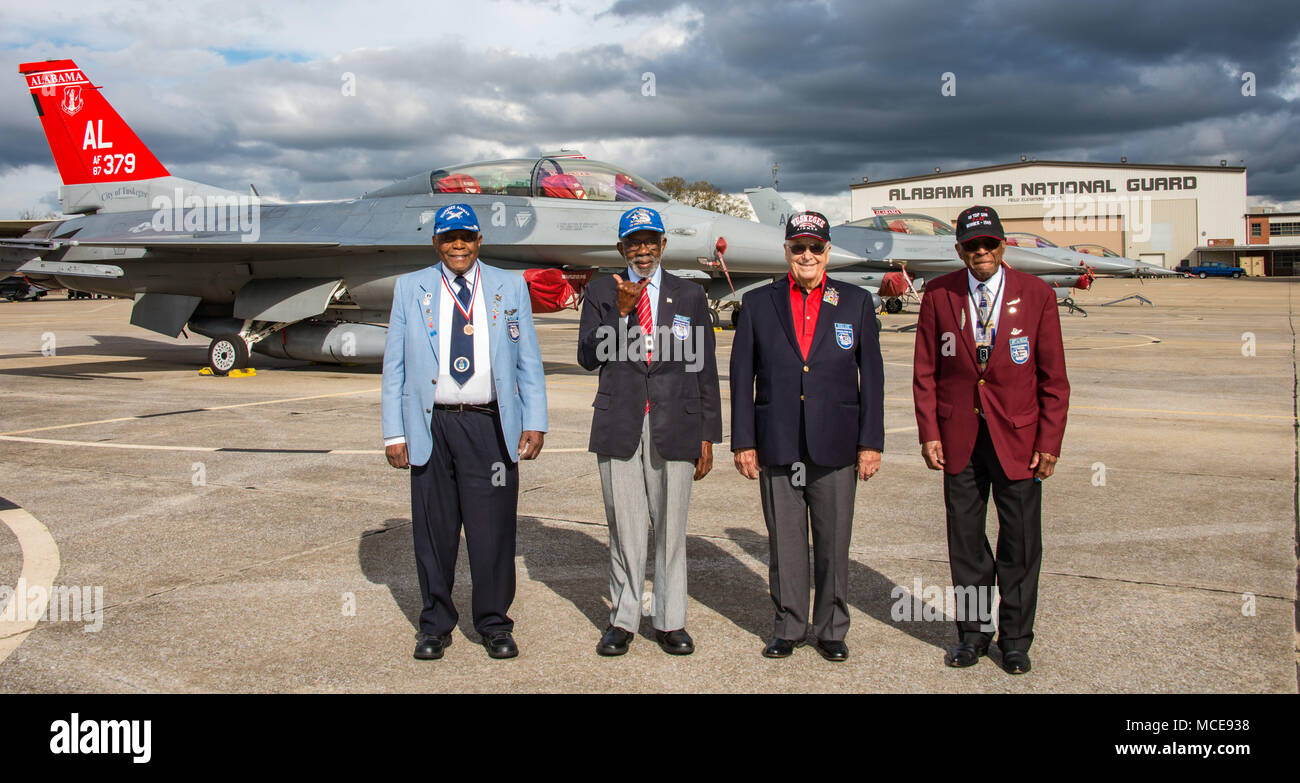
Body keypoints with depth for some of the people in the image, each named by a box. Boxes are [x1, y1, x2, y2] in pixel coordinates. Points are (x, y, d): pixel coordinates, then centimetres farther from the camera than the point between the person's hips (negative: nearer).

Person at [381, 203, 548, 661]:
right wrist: (394, 433, 1)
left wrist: (535, 422, 0)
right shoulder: (410, 289, 9)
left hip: (490, 425, 0)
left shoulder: (510, 288, 9)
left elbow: (528, 361, 9)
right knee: (433, 529, 7)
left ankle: (494, 625, 16)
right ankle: (435, 624, 22)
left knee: (493, 528, 0)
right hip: (431, 426, 1)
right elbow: (394, 365, 7)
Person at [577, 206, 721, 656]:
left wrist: (708, 436, 4)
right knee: (624, 527, 5)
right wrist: (621, 313, -14)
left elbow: (705, 369, 8)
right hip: (619, 426, 0)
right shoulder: (601, 294, 8)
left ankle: (670, 622, 16)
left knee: (671, 527, 4)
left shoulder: (690, 296, 9)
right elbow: (588, 357, -1)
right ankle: (623, 620, 17)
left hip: (674, 427, 0)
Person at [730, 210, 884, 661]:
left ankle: (831, 630, 22)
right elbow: (741, 377, 5)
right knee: (784, 541, 7)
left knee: (834, 542, 7)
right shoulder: (757, 304, 5)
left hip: (835, 446, 0)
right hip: (777, 446, 0)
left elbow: (872, 376, 4)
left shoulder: (856, 303, 6)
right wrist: (743, 442, 0)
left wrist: (871, 442, -1)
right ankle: (788, 627, 22)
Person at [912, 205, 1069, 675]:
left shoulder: (1036, 294, -1)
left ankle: (1015, 640, 22)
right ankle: (972, 633, 25)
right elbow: (925, 371, 4)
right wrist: (929, 434, -2)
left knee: (1020, 544, 6)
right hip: (960, 437, 1)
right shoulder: (939, 294, 1)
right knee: (965, 540, 9)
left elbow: (1053, 377, 0)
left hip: (1018, 437, -1)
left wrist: (1050, 443, -4)